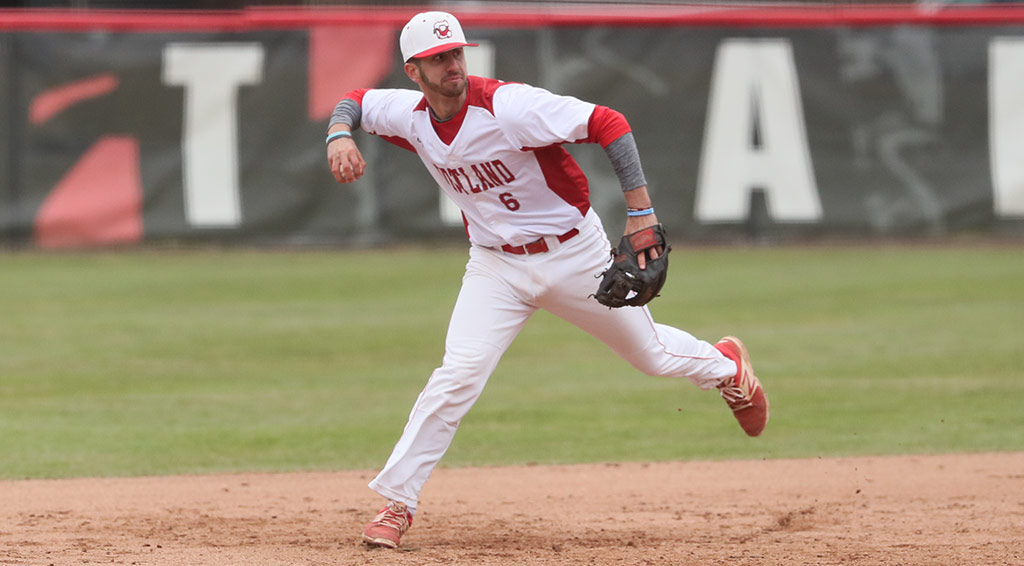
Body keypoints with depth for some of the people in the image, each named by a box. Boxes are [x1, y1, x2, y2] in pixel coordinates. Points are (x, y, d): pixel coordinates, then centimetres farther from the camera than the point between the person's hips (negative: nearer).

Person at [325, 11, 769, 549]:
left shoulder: (508, 106, -28)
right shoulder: (410, 116, -10)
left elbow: (608, 124, -27)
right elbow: (355, 100, 10)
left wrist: (640, 212, -31)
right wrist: (339, 136, -15)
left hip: (575, 253, -3)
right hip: (495, 264, 3)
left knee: (651, 353, 14)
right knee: (458, 375, -17)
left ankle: (725, 364, 49)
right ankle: (396, 501, -10)